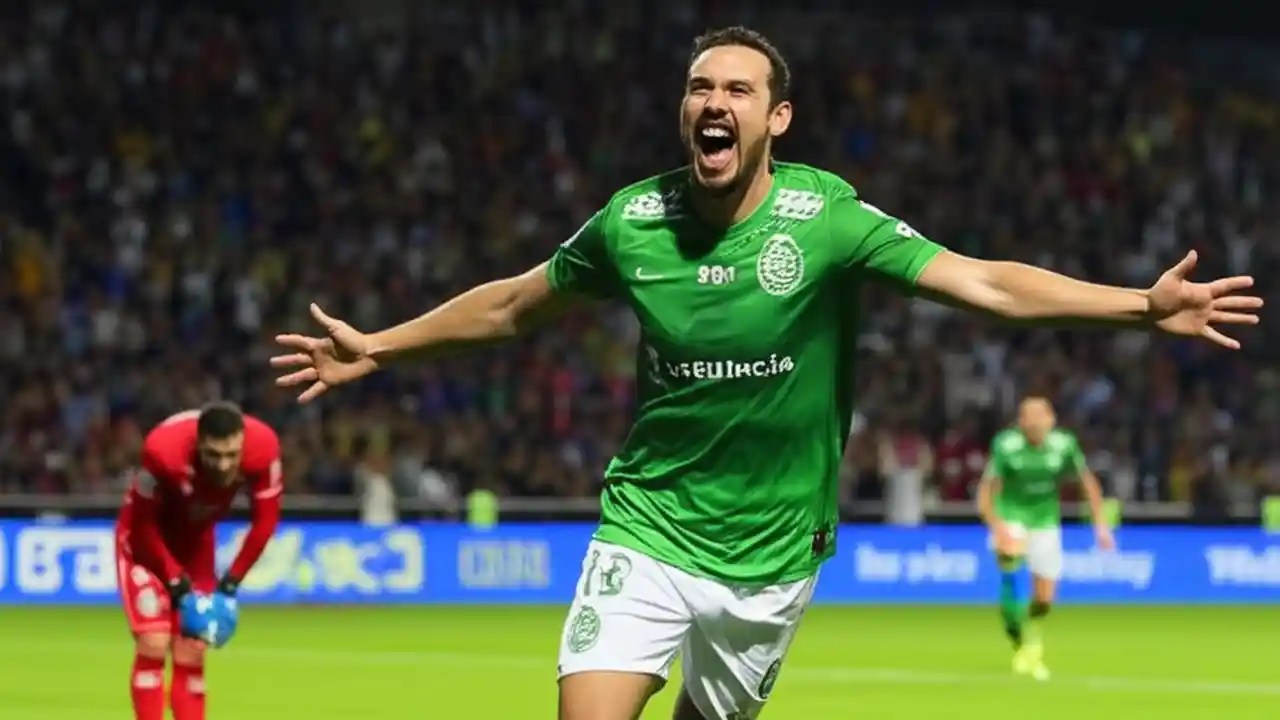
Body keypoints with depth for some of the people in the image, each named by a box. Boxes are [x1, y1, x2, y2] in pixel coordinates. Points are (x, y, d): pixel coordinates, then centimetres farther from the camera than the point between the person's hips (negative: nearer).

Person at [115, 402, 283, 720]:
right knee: (154, 644, -16)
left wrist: (233, 578, -11)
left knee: (191, 653, 2)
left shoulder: (262, 447, -30)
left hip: (195, 538, 4)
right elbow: (143, 522, -22)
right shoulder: (164, 450, -39)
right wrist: (173, 576, -20)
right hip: (147, 538, -4)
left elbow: (265, 519, -13)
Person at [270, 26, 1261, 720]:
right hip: (646, 530, 0)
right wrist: (378, 348, 15)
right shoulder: (632, 221, -6)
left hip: (770, 554, 0)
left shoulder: (827, 218, -11)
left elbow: (984, 282, -17)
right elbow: (511, 304, 12)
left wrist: (1144, 306, -27)